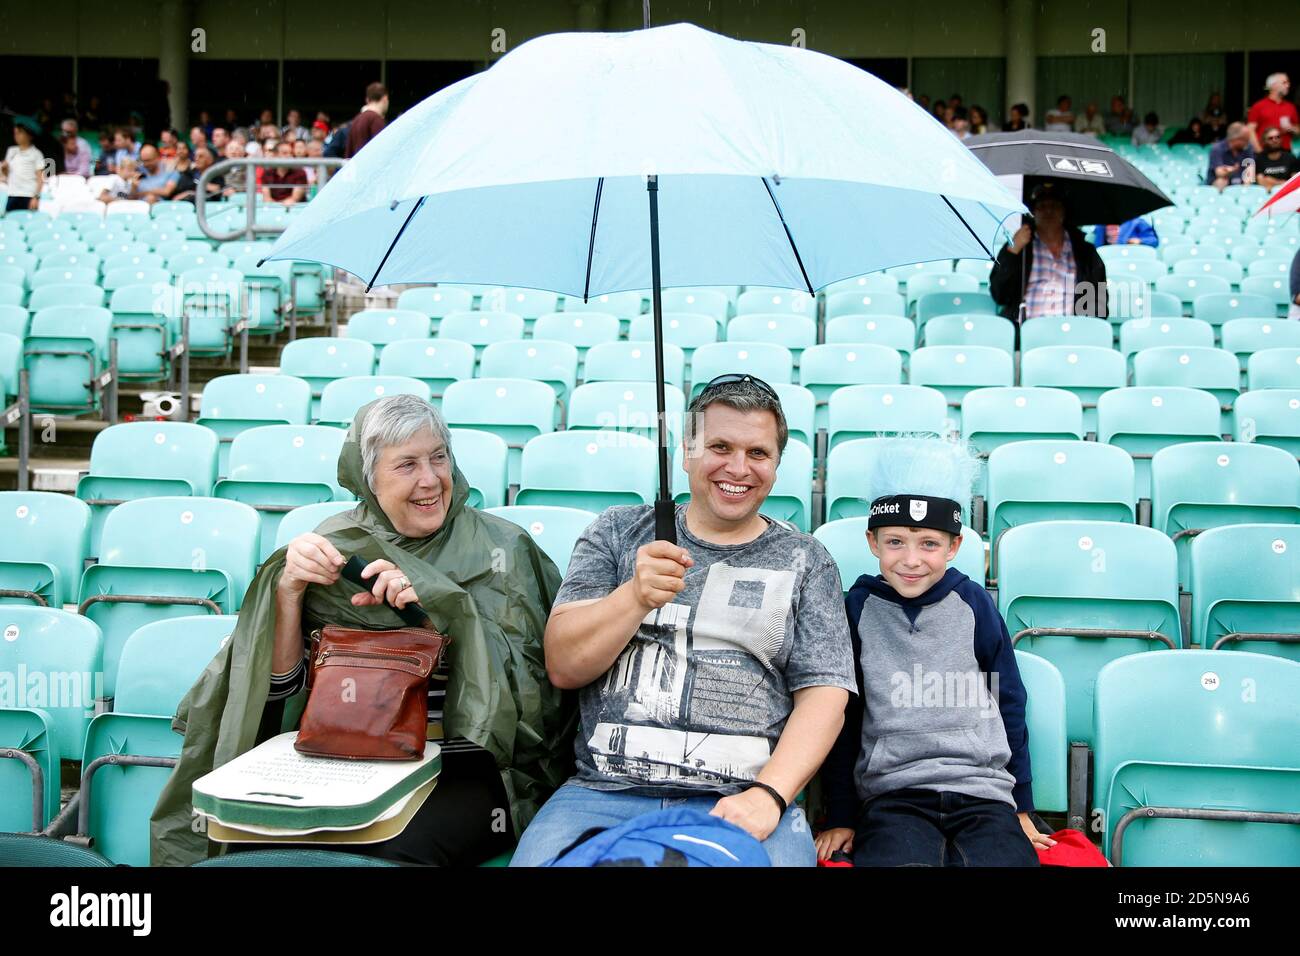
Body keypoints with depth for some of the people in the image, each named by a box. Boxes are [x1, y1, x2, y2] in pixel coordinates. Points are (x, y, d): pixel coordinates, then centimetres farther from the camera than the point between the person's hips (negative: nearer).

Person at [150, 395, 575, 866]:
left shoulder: (502, 548, 3)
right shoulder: (334, 546, 8)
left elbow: (530, 677, -7)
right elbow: (280, 682, 4)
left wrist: (440, 606, -18)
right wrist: (288, 590, -12)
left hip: (466, 769, -2)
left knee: (395, 847, -31)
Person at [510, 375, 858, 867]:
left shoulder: (806, 561, 12)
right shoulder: (619, 532, 12)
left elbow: (823, 694, 3)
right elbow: (562, 667, 4)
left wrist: (769, 794, -13)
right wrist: (635, 596, -14)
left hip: (742, 803, 0)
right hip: (606, 790, 0)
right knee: (539, 856, -26)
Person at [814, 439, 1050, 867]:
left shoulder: (975, 605, 5)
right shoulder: (858, 608, 3)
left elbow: (1009, 706, 15)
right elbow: (842, 719, 10)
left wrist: (1022, 808, 18)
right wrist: (841, 817, 11)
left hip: (984, 795, 1)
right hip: (891, 796, -1)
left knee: (1001, 857, -30)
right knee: (899, 860, -33)